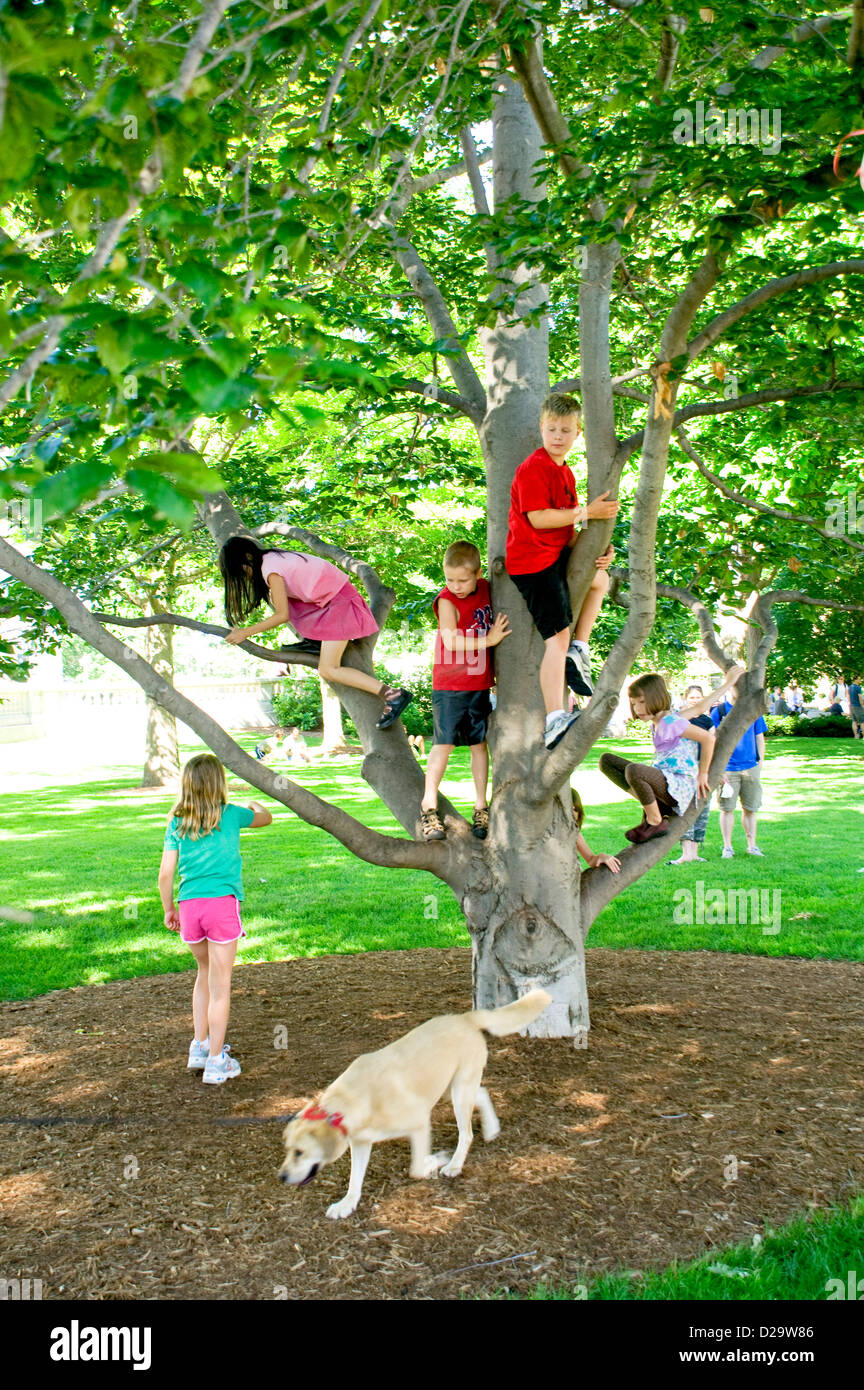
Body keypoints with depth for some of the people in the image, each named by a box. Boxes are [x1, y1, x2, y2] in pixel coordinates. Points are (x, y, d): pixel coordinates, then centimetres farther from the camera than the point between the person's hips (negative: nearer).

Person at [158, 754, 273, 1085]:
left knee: (205, 973, 24)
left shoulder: (177, 822, 6)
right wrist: (253, 804, 42)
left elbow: (165, 873, 4)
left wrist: (169, 909, 17)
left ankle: (199, 1047, 30)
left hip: (190, 906, 4)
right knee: (220, 985, 3)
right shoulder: (230, 815, 0)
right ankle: (216, 1062, 7)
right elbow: (266, 818, 20)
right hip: (222, 904, -3)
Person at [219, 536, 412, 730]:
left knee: (328, 670, -12)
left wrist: (245, 633, -9)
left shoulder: (271, 570, -17)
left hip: (340, 603, -10)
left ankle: (393, 695, -20)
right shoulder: (271, 557, 10)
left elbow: (282, 615, -15)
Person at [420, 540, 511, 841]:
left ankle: (481, 808, 16)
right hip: (449, 685, -5)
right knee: (443, 745, -4)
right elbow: (451, 641, -23)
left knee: (480, 743, 8)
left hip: (480, 684, 5)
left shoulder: (486, 589, 3)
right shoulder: (447, 601, -14)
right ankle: (429, 807, 5)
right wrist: (489, 640, -20)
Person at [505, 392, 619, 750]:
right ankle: (554, 721, -20)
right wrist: (587, 512, -18)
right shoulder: (533, 468, -12)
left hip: (555, 555, 10)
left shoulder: (565, 473, 16)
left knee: (599, 579, 26)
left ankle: (578, 654, 19)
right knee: (558, 634, -15)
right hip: (533, 562, -10)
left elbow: (565, 529, 15)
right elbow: (538, 518, -21)